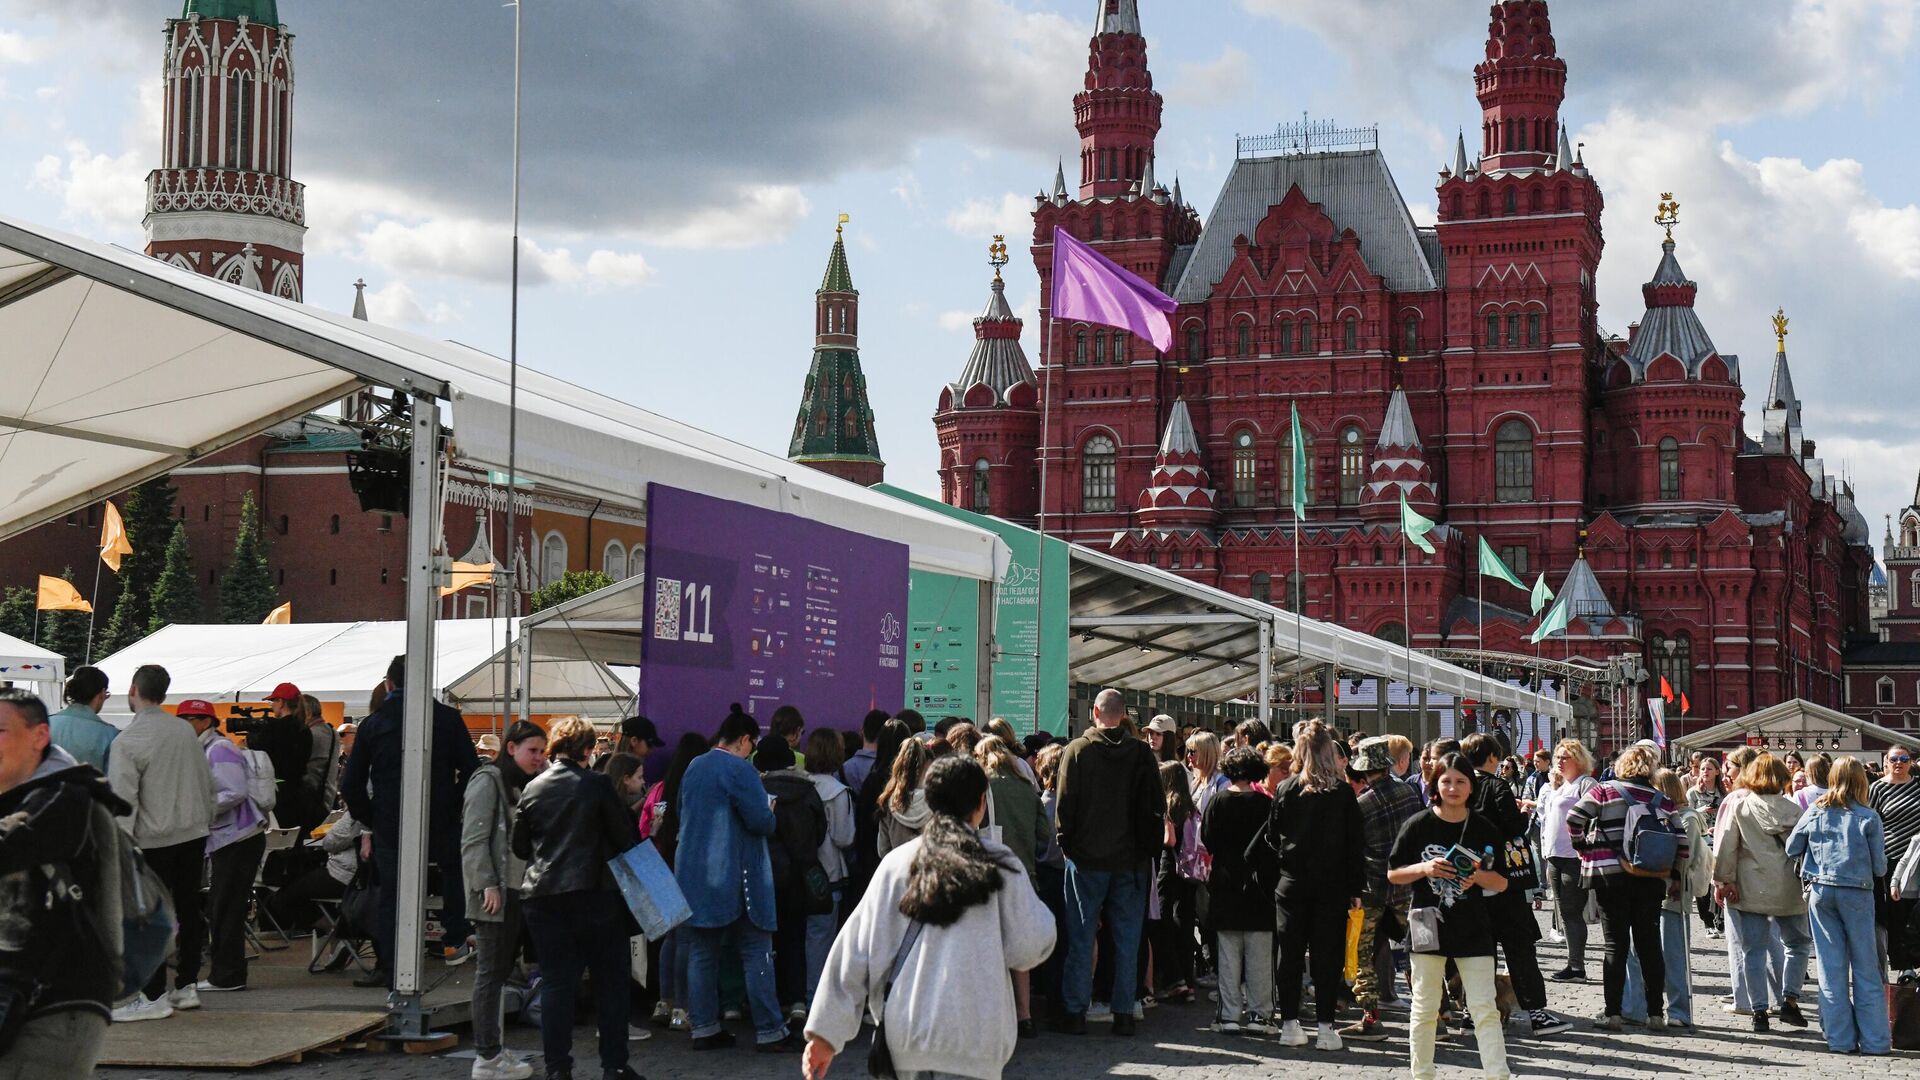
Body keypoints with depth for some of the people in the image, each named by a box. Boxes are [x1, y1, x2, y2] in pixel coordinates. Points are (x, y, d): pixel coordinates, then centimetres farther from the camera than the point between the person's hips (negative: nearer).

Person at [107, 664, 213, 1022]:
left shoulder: (127, 741, -14)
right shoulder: (185, 730, 5)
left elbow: (123, 800, -16)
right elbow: (207, 781, 12)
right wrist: (207, 821, 23)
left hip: (155, 841, -6)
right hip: (194, 833, 7)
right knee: (188, 909, 13)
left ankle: (154, 997, -1)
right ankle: (187, 986, 20)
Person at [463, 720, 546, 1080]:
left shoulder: (525, 785, 18)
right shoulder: (488, 781, -9)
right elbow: (473, 839, -14)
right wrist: (487, 885, -21)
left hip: (516, 890, 9)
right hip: (494, 892, -9)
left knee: (502, 969, 11)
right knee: (490, 971, -6)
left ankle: (491, 1048, 18)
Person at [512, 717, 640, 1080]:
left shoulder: (533, 788, 5)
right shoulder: (597, 785, -7)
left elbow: (519, 845, 10)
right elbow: (624, 836, -4)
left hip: (544, 897, 4)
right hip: (594, 895, -3)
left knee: (556, 983, 6)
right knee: (610, 981, 6)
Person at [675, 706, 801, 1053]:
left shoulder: (693, 768, 11)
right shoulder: (739, 770, -13)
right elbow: (762, 822, -18)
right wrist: (771, 812, 3)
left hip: (693, 876, 7)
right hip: (734, 877, -7)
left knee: (701, 952, 10)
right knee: (756, 953, -2)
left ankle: (704, 1028, 11)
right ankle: (769, 1031, -2)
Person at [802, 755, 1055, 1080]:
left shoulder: (897, 863, 6)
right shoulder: (1000, 865, 0)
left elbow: (855, 949, 4)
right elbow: (1027, 950, 0)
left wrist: (826, 1032, 5)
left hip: (906, 1031, 3)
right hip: (973, 1036, -3)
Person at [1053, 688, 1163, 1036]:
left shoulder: (1076, 750, -7)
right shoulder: (1141, 753, -2)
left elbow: (1064, 805, -6)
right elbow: (1156, 807, 1)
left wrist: (1067, 846, 5)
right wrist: (1149, 849, 9)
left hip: (1087, 860, -1)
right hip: (1131, 860, 1)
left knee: (1081, 937, 5)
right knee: (1127, 938, 7)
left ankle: (1075, 1011, 5)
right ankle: (1123, 1012, 8)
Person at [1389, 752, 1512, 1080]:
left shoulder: (1485, 830, 2)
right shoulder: (1419, 825, -1)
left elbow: (1502, 883, 5)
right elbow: (1393, 875, 3)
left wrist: (1479, 877, -16)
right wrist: (1425, 869, -15)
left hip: (1473, 930, 0)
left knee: (1485, 1009, -5)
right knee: (1424, 1009, 7)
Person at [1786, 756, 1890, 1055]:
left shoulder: (1814, 812, 1)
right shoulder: (1868, 817, -6)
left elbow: (1791, 849, 6)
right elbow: (1879, 866, -3)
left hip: (1820, 891, 2)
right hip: (1857, 893, -2)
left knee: (1831, 966, 6)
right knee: (1865, 968, 5)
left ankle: (1840, 1038, 7)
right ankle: (1874, 1039, 5)